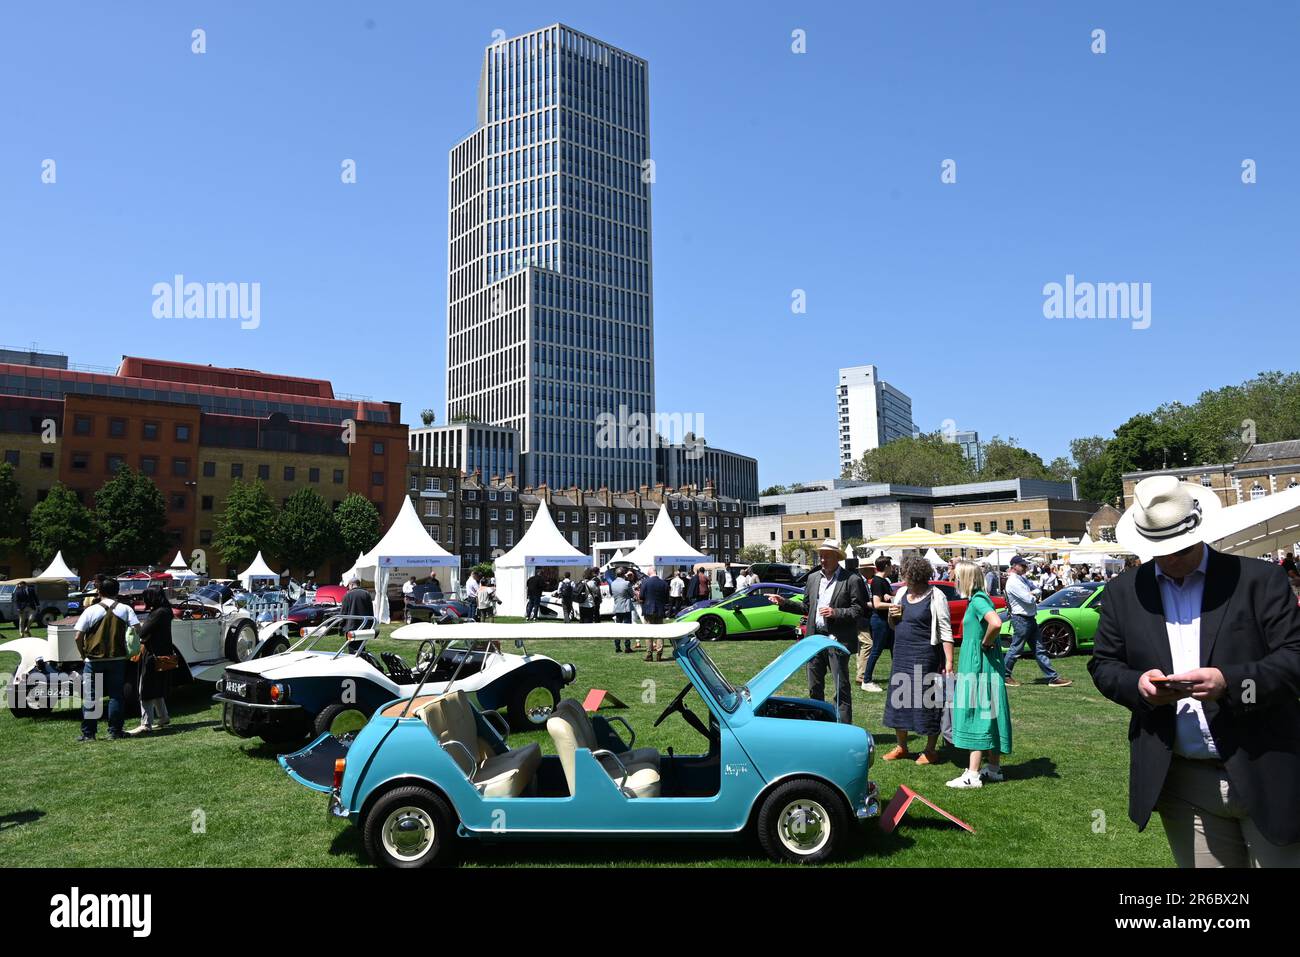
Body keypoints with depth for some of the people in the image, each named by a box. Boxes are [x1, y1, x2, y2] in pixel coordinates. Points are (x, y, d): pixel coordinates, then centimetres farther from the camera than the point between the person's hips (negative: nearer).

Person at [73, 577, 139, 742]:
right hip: (118, 659, 1)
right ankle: (115, 732, 7)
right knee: (116, 695, 7)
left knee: (90, 697, 8)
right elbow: (138, 629, -7)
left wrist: (83, 654, 7)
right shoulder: (125, 609, 0)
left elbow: (78, 636, -7)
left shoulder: (91, 610, -3)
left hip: (94, 660, -1)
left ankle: (88, 733, 11)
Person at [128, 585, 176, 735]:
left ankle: (146, 724, -4)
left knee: (146, 690, -6)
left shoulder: (160, 613, -18)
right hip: (158, 654, 10)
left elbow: (144, 632, -19)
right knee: (156, 690, 18)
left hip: (153, 656, -10)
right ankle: (163, 718, 27)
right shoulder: (164, 611, 12)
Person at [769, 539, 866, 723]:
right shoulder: (813, 578, 13)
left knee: (841, 688, -1)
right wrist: (783, 602, 9)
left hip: (837, 640, -6)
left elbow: (860, 610, -9)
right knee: (814, 687, 13)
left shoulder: (852, 580, -5)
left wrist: (836, 613, -20)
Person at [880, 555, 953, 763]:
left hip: (925, 656, -7)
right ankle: (901, 747, 25)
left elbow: (946, 631, -12)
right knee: (899, 698, 11)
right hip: (901, 654, 7)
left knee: (927, 700, 0)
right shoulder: (902, 592, 10)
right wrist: (892, 616, -3)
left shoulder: (935, 597, -10)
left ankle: (930, 751, 14)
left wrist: (949, 661, -18)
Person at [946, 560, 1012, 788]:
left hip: (978, 665, -10)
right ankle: (994, 768, 23)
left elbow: (996, 624, -33)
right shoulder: (975, 600, 13)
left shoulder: (978, 600, -16)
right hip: (976, 664, 10)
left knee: (976, 714, -7)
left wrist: (985, 643, -19)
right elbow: (992, 625, 22)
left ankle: (972, 775, -4)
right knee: (985, 715, 14)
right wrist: (987, 643, 10)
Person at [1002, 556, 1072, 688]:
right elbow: (1028, 599, -22)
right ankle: (1004, 675, 11)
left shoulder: (1022, 579, 13)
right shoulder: (1013, 582, -18)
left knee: (1039, 649, 9)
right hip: (1021, 619, -9)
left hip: (1030, 618, 9)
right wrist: (1032, 595, 0)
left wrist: (1031, 593, -3)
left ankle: (1053, 677, 11)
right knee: (1015, 649, -1)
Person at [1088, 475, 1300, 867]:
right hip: (1182, 784, 2)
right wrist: (1137, 684, -14)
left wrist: (1228, 681, -24)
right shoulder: (1123, 591, 4)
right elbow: (1103, 664, 8)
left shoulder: (1260, 579, -3)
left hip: (1266, 777, -2)